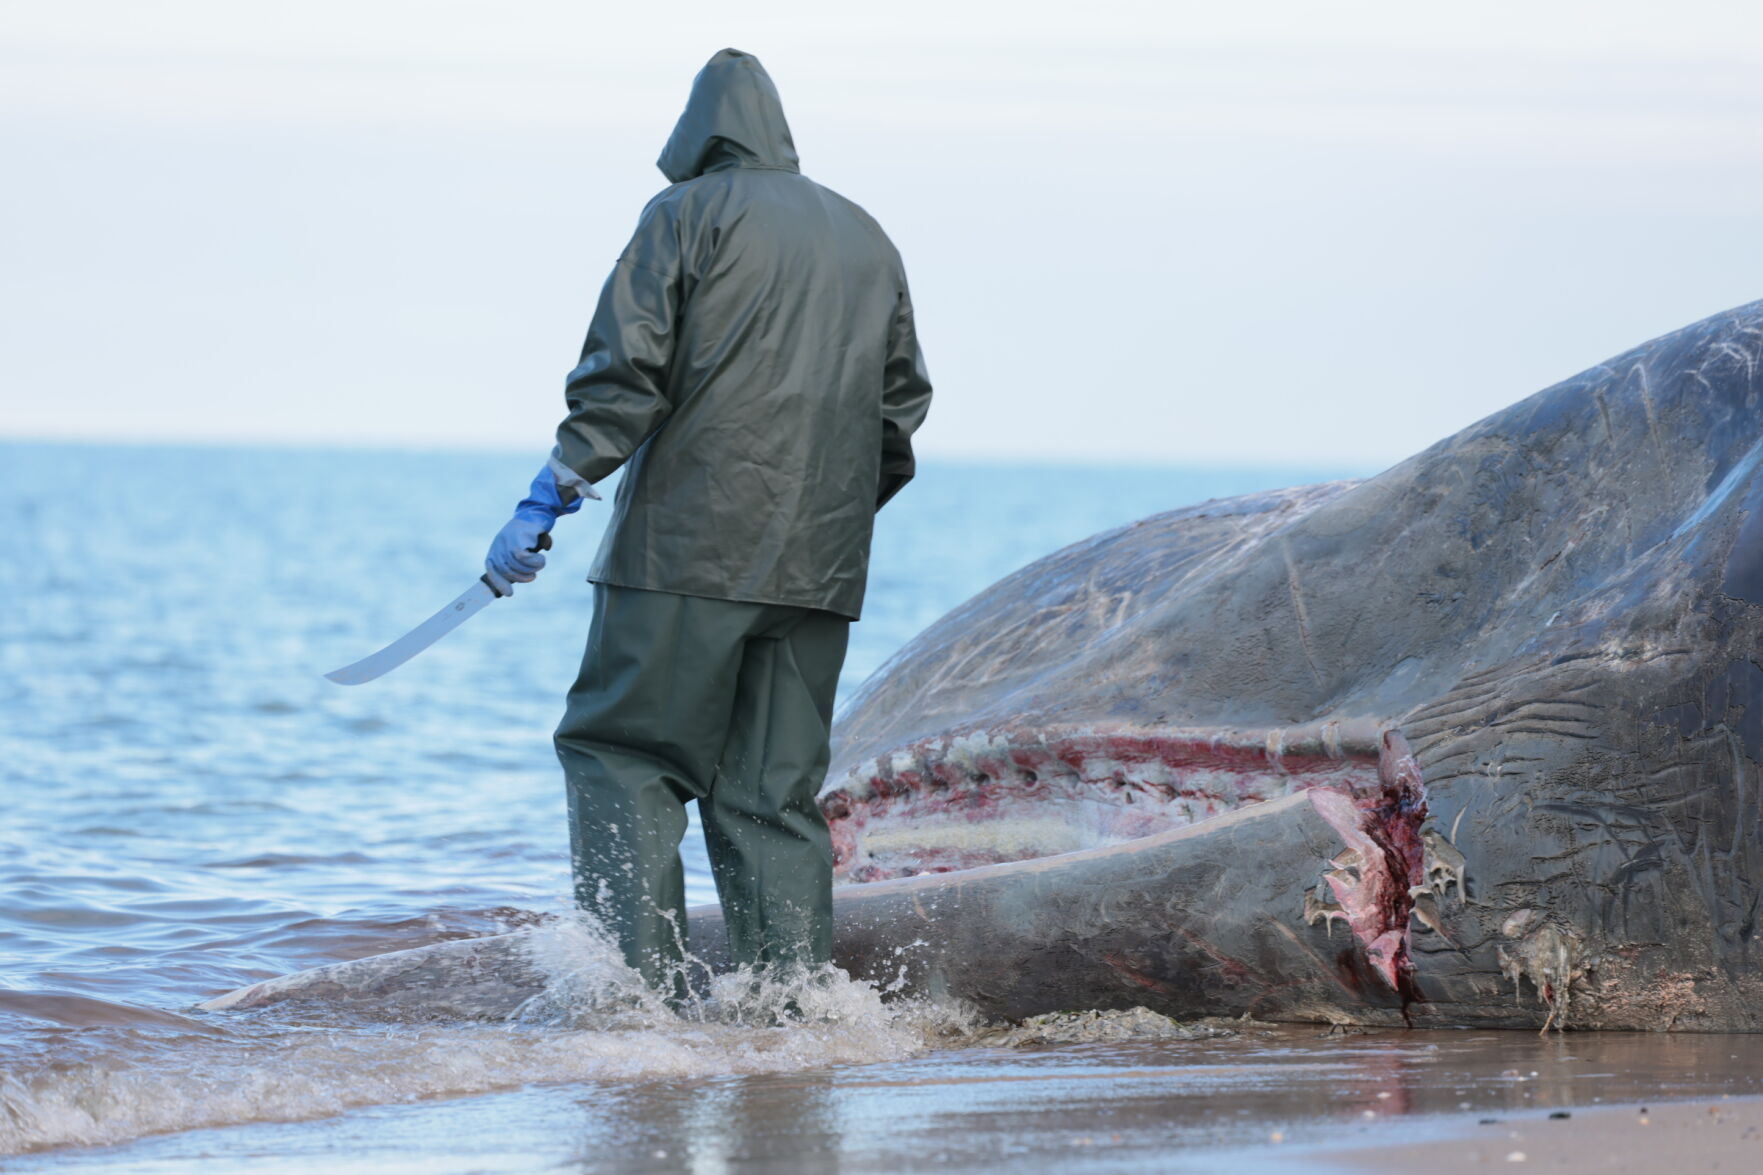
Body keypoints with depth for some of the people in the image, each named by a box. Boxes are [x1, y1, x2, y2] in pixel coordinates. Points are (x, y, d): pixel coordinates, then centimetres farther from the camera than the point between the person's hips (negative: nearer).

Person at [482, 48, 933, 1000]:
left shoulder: (689, 214, 1)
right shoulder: (867, 239, 19)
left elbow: (625, 374, -8)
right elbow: (902, 401, 22)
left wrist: (549, 500, -9)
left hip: (687, 548, -5)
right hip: (818, 567, 5)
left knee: (622, 751, 0)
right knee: (775, 794, 8)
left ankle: (643, 983, -14)